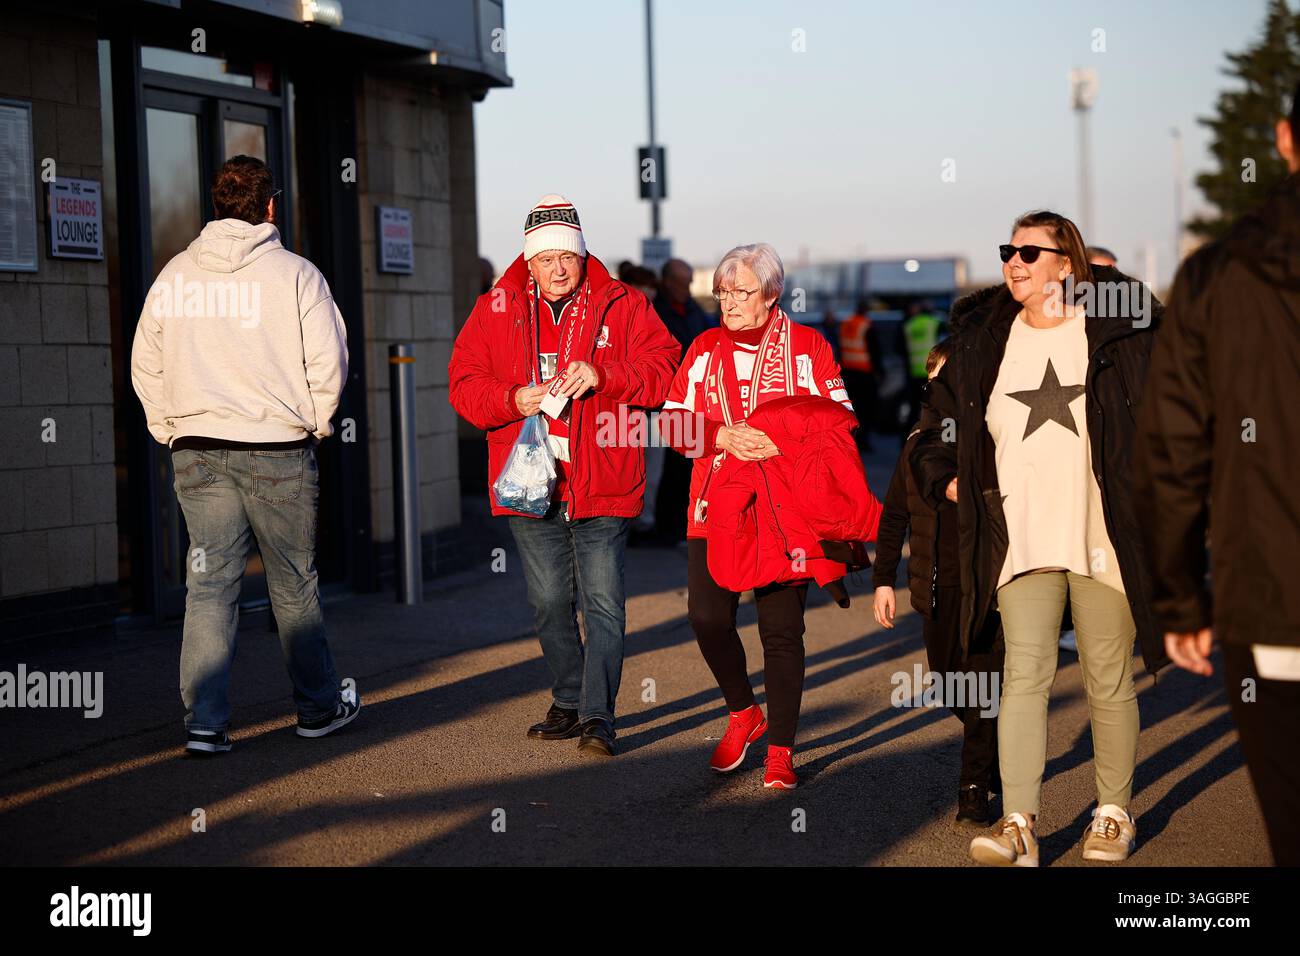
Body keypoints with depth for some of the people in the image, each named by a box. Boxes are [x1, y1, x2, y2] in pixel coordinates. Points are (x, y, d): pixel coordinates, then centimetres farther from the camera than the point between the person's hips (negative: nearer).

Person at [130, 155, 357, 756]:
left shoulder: (175, 274, 6)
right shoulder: (294, 273, -5)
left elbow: (145, 363, 9)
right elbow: (328, 361, -7)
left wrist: (171, 430, 16)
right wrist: (314, 424, 8)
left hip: (196, 452, 3)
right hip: (277, 450, -3)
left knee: (209, 584, 4)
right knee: (293, 584, 10)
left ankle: (204, 722, -3)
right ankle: (318, 706, 23)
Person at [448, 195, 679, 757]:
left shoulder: (622, 306, 1)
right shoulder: (496, 310, 7)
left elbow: (663, 369, -5)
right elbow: (464, 384, 5)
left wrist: (602, 374, -20)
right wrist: (512, 400, -14)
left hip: (602, 486, -3)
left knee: (604, 601, -8)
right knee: (549, 602, 12)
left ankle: (598, 717, -6)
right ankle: (569, 705, 26)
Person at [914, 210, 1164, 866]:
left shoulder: (1121, 334, 0)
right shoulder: (982, 341, 10)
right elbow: (942, 419, 23)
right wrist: (945, 478, 8)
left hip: (1104, 540, -2)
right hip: (1021, 539, 2)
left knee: (1108, 682, 6)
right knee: (1024, 675, -7)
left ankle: (1114, 813, 20)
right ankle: (1018, 824, -11)